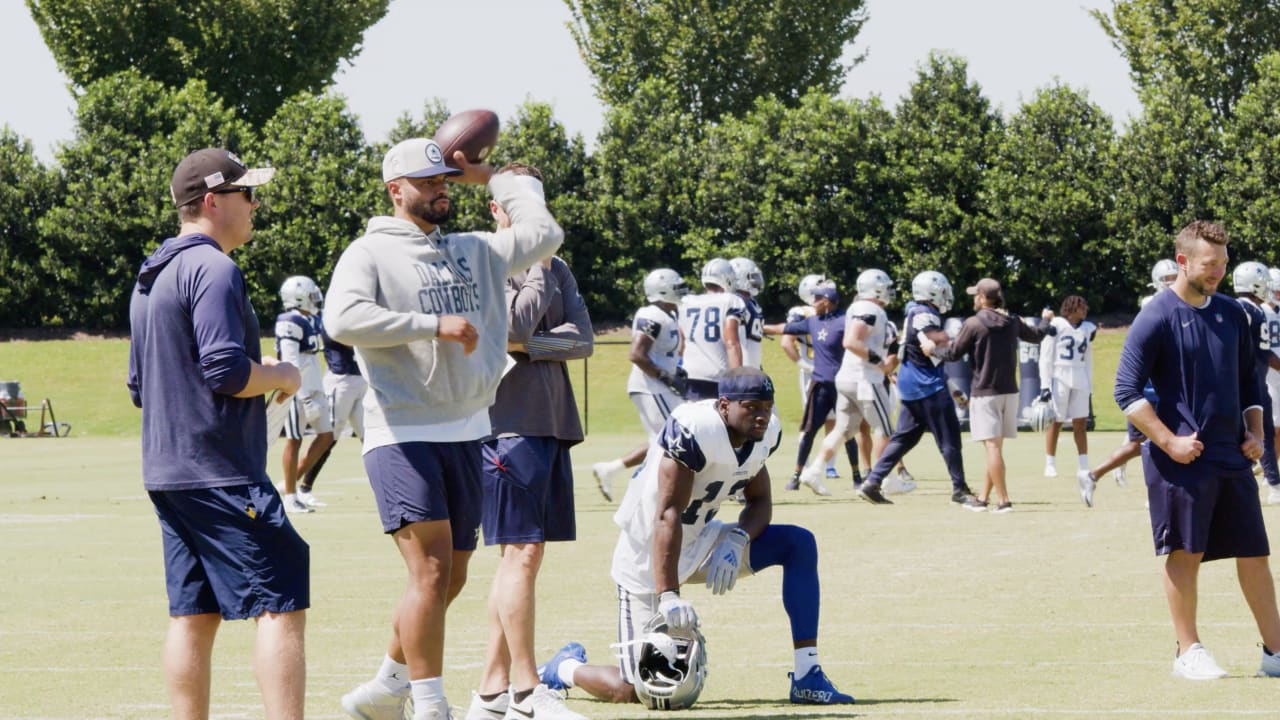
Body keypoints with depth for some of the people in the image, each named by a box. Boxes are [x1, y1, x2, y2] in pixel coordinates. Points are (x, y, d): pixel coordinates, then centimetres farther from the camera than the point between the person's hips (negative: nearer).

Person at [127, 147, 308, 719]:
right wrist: (280, 376, -3)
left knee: (193, 615, 9)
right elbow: (226, 372, -22)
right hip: (221, 473, -10)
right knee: (281, 604, -9)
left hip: (166, 474, 10)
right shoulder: (213, 270, -13)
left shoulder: (150, 280, 18)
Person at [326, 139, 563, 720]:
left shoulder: (475, 252, 16)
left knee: (450, 580, 12)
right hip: (401, 436, -7)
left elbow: (544, 233, 14)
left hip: (465, 434, 7)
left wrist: (491, 179, 16)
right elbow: (344, 319, -21)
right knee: (431, 572, -17)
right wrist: (434, 325, -21)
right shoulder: (371, 254, -4)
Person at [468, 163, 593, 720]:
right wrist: (538, 269, -5)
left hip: (553, 423, 7)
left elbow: (583, 339, 5)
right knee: (522, 552, -9)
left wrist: (527, 346, -10)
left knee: (520, 557, 7)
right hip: (509, 423, -7)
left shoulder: (557, 270, 18)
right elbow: (514, 325, -16)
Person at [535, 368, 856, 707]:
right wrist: (668, 595, -35)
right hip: (649, 556, -8)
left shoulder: (764, 434, -4)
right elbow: (667, 516, -31)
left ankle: (807, 678, -7)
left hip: (700, 541, 8)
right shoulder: (694, 431, -29)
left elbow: (759, 501, 7)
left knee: (799, 544, -9)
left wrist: (737, 540, -17)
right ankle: (565, 668, 26)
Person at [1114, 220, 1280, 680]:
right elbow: (1126, 391, -11)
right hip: (1183, 458, -6)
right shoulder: (1156, 318, -9)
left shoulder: (1232, 315, 11)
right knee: (1186, 553, -2)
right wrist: (1169, 441, -17)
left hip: (1233, 457, 6)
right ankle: (1188, 652, 8)